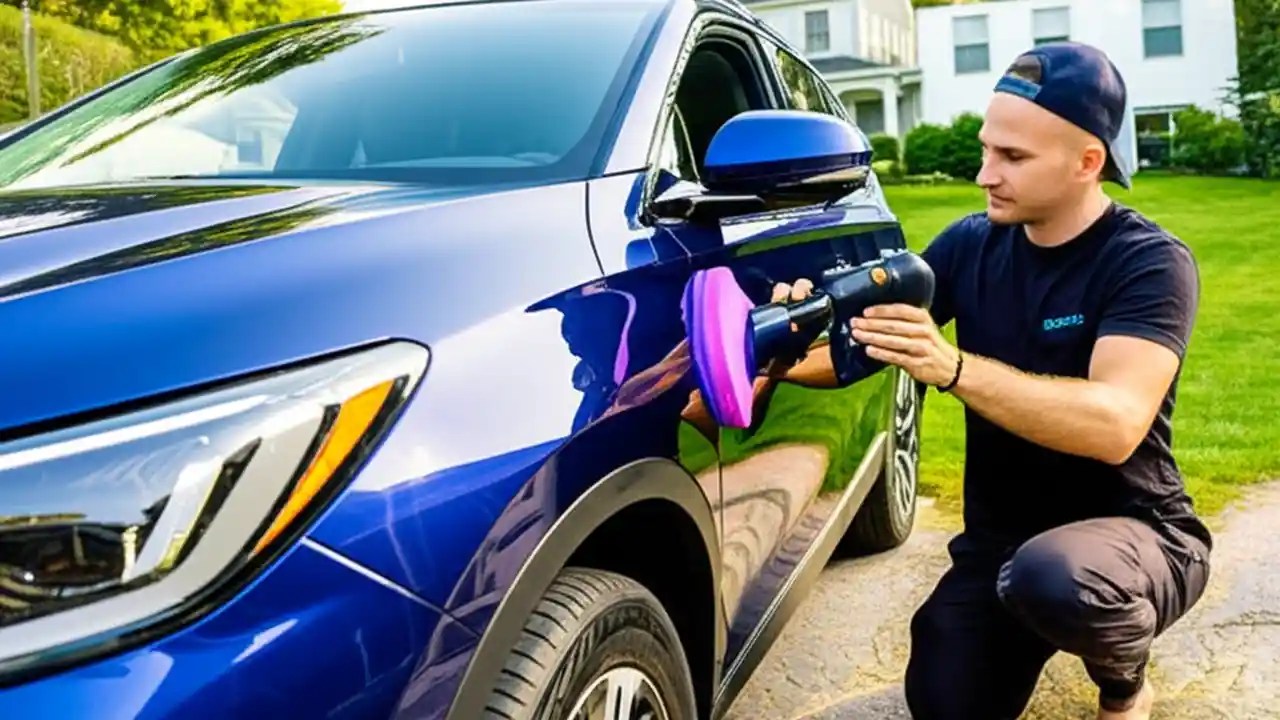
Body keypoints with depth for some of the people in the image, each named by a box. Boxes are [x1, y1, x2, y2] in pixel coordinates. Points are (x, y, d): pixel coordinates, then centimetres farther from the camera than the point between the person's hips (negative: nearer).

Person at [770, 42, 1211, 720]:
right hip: (998, 534, 5)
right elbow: (869, 345, 3)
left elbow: (1115, 425, -33)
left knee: (1051, 577, -37)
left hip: (1133, 528, -5)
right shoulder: (971, 244, -1)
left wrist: (952, 367, -42)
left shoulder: (1148, 261, -17)